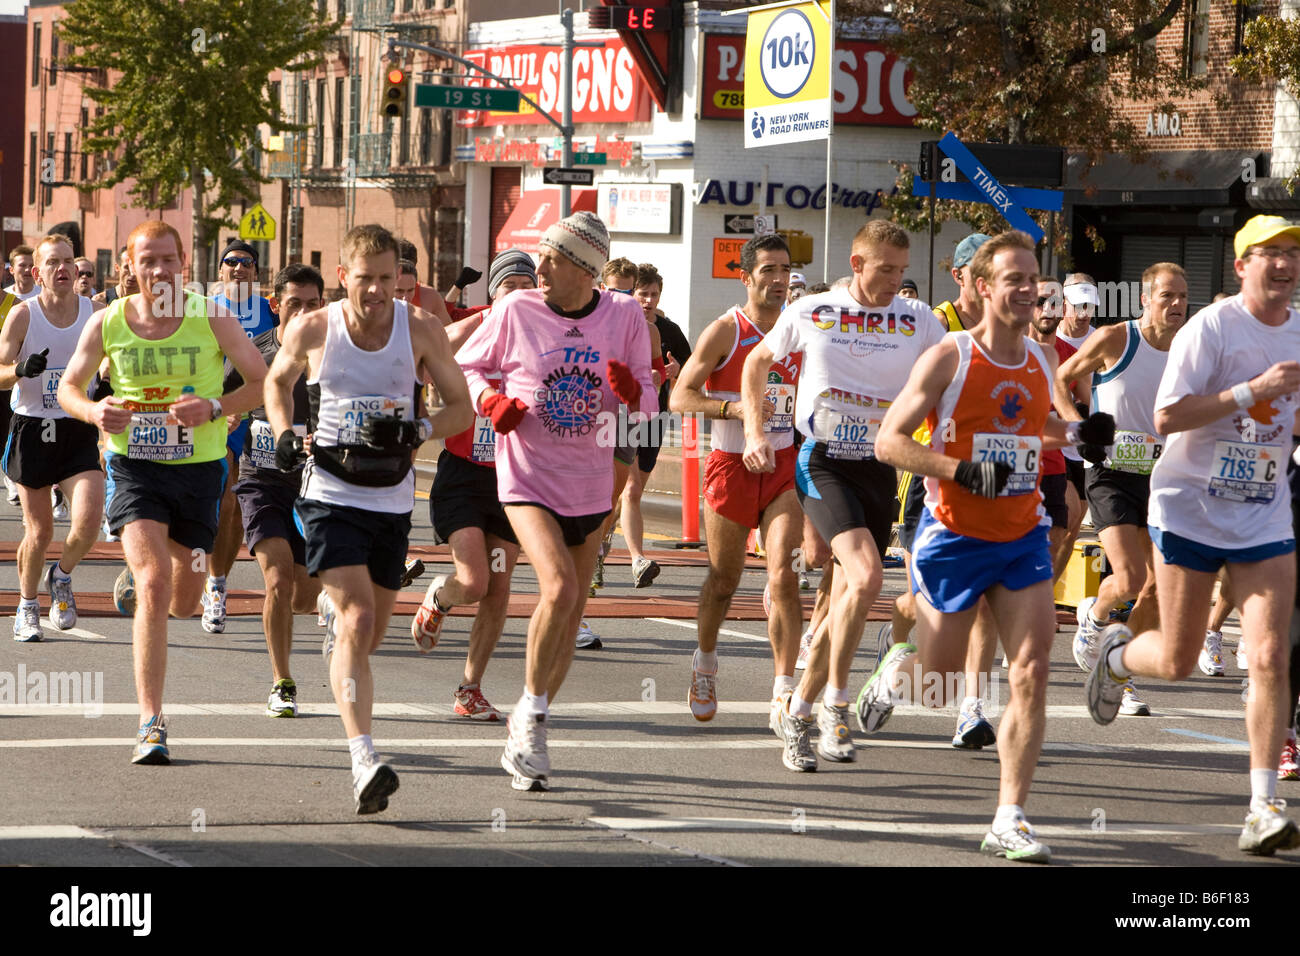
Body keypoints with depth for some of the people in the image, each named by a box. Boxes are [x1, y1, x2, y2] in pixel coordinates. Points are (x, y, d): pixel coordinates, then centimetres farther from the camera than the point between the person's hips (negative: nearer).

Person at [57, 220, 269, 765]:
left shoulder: (212, 320, -7)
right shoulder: (107, 323, -4)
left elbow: (262, 382, -3)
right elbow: (67, 387, 6)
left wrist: (213, 408, -22)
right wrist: (93, 411, -18)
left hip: (198, 468, 1)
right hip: (133, 468, -1)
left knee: (183, 603, 13)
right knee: (153, 589, -19)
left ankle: (136, 577, 52)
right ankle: (151, 723, -15)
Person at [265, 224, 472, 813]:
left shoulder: (421, 331, -4)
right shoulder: (311, 331, -5)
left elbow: (461, 408, 3)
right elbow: (277, 382, 16)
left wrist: (416, 431, -17)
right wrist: (284, 435, -2)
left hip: (392, 499, 3)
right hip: (331, 494, -3)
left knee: (370, 635, 15)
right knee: (357, 622, -20)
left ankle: (333, 611, 55)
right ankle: (364, 762, -25)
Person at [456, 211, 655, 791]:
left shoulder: (624, 316, -3)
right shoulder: (516, 311, -8)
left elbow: (647, 403, 5)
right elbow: (465, 367, 6)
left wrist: (633, 391, -18)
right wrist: (491, 399, -15)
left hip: (589, 482, 4)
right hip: (527, 476, -4)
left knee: (573, 608, 12)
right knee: (559, 587, -25)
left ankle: (526, 730, 30)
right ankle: (532, 712, -5)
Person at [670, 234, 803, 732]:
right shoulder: (725, 331, -7)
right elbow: (680, 397, -11)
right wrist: (735, 408, -24)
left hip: (785, 466, 2)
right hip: (732, 465, -2)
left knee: (783, 574, -14)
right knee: (723, 579, 10)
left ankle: (783, 695, -15)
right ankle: (705, 664, 38)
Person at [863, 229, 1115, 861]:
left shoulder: (1041, 361, 6)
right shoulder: (949, 357, -12)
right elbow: (890, 440, -13)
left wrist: (1077, 433, 6)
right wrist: (962, 470, -25)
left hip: (1022, 537, 4)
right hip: (954, 536, -4)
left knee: (1032, 672, -10)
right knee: (939, 686, 7)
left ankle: (1009, 821, -6)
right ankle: (894, 672, 45)